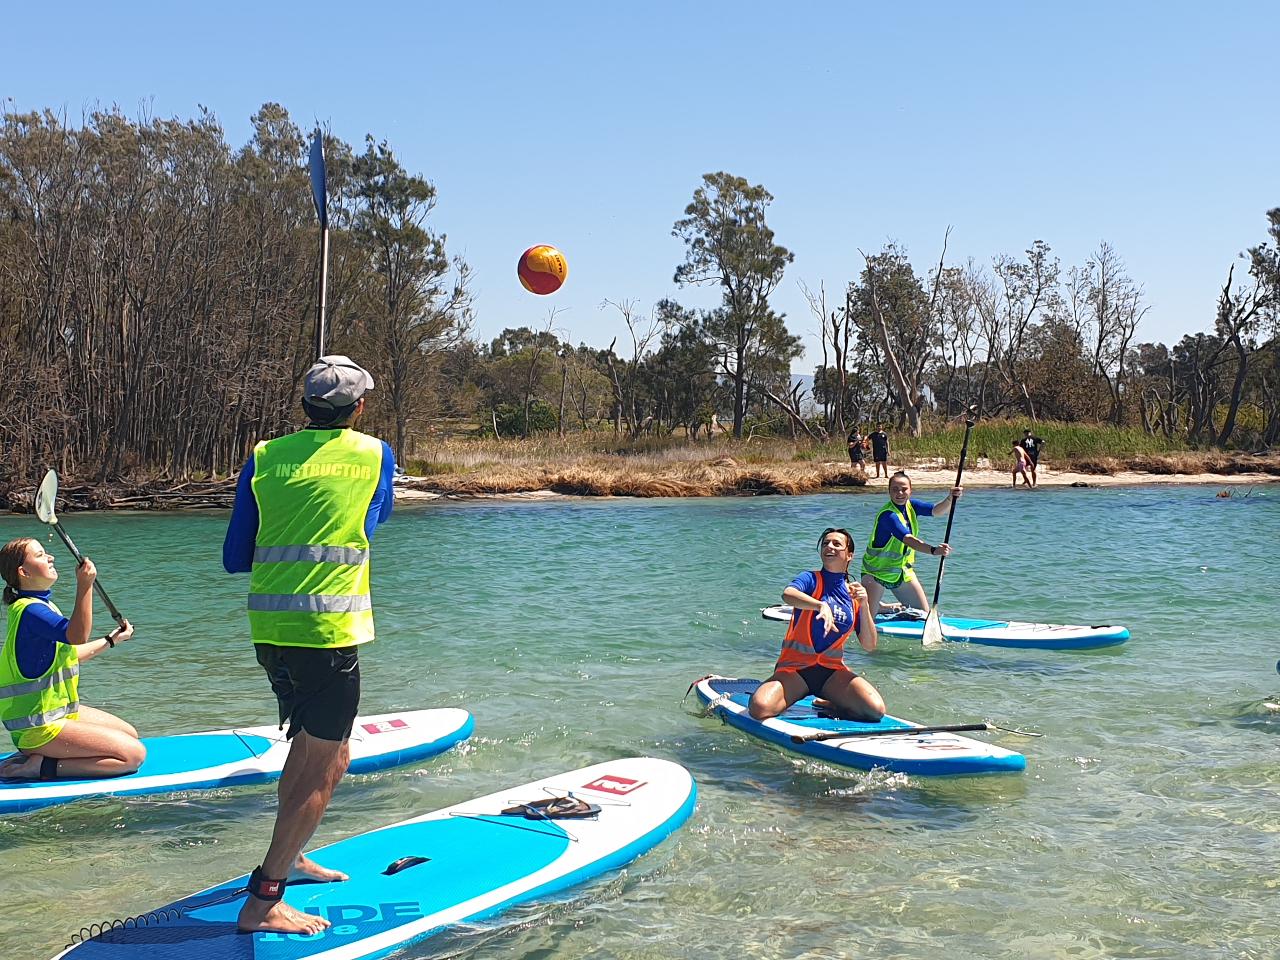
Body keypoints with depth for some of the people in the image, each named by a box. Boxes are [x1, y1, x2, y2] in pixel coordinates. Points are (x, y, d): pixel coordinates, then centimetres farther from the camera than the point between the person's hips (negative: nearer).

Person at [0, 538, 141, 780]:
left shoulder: (40, 605, 13)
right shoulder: (30, 611, -20)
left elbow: (69, 655, 24)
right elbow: (77, 635, -36)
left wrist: (111, 640, 30)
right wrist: (85, 586, -43)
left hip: (58, 711, 11)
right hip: (41, 728, -11)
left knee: (130, 734, 21)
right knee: (134, 754, -15)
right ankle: (42, 767, -11)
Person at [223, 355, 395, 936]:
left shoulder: (265, 458, 7)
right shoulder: (374, 456, 1)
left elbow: (235, 558, 8)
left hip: (268, 628, 5)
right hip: (328, 631, -5)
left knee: (307, 744, 23)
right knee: (327, 764, 1)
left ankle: (289, 859, 38)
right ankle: (262, 900, -1)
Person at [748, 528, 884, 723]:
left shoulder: (853, 594, 8)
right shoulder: (811, 580, -4)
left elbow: (869, 646, 4)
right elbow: (787, 594, -29)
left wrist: (863, 607, -9)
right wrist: (821, 605, -45)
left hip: (832, 671, 3)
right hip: (795, 668, -3)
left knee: (875, 710, -22)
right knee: (760, 708, -30)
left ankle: (829, 706, 6)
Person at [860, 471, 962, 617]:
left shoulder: (911, 506, -1)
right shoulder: (887, 514, -26)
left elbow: (937, 511, -15)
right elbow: (907, 539, -39)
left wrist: (950, 499, -35)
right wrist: (933, 550, -53)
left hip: (902, 570, 7)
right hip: (877, 570, -7)